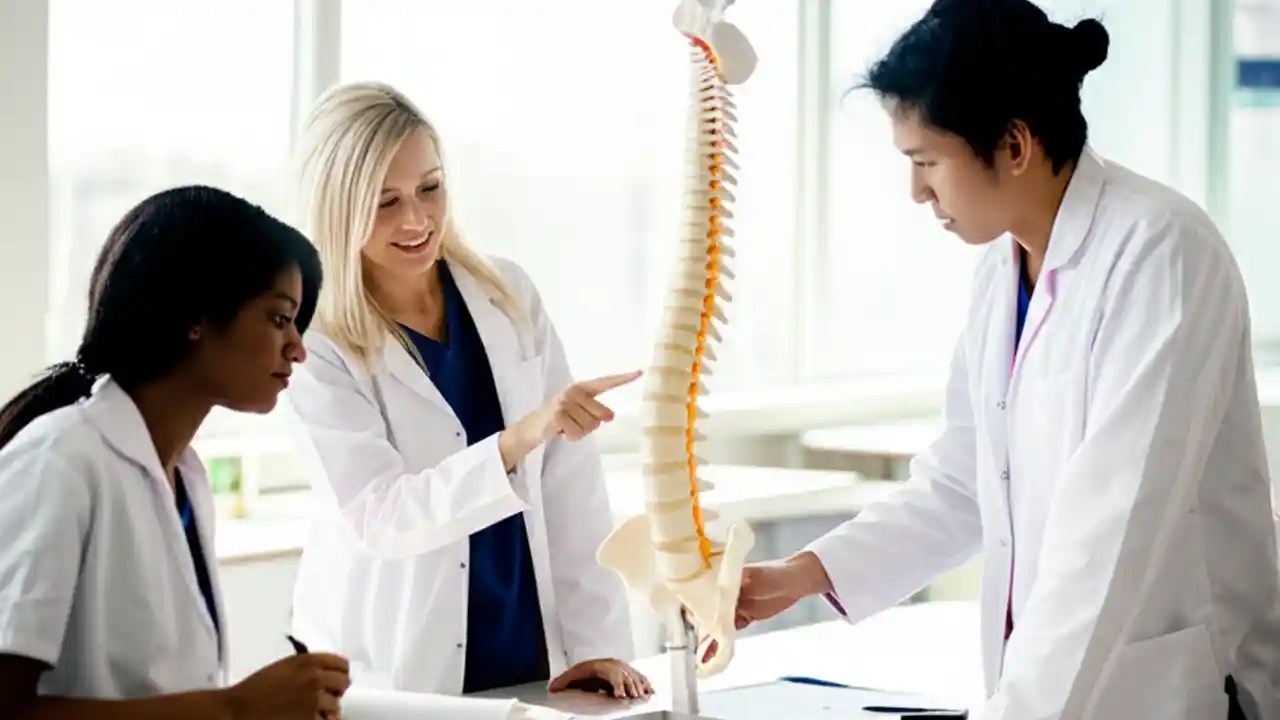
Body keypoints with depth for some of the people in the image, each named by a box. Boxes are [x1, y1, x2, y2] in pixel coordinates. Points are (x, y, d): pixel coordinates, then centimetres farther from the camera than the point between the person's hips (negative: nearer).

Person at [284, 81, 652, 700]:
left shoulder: (509, 296, 3)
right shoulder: (316, 346, -10)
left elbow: (571, 486, 3)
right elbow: (378, 517, -20)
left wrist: (596, 641, -4)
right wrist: (519, 439, -32)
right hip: (391, 682, -4)